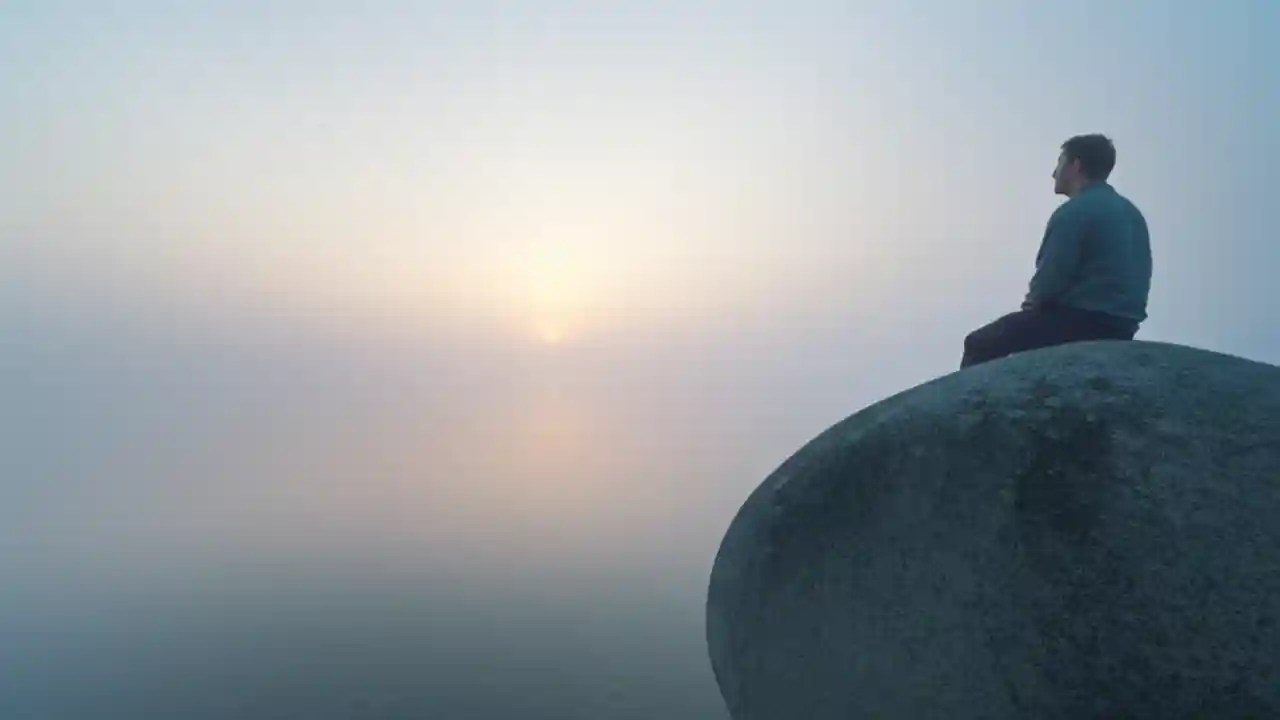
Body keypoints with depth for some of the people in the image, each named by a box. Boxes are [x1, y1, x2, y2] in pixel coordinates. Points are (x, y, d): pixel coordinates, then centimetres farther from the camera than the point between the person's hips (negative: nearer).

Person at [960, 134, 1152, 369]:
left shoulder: (1073, 211, -13)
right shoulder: (1130, 211, 16)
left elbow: (1049, 283, -17)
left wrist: (1035, 299, 6)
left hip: (1080, 321, -10)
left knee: (979, 343, 0)